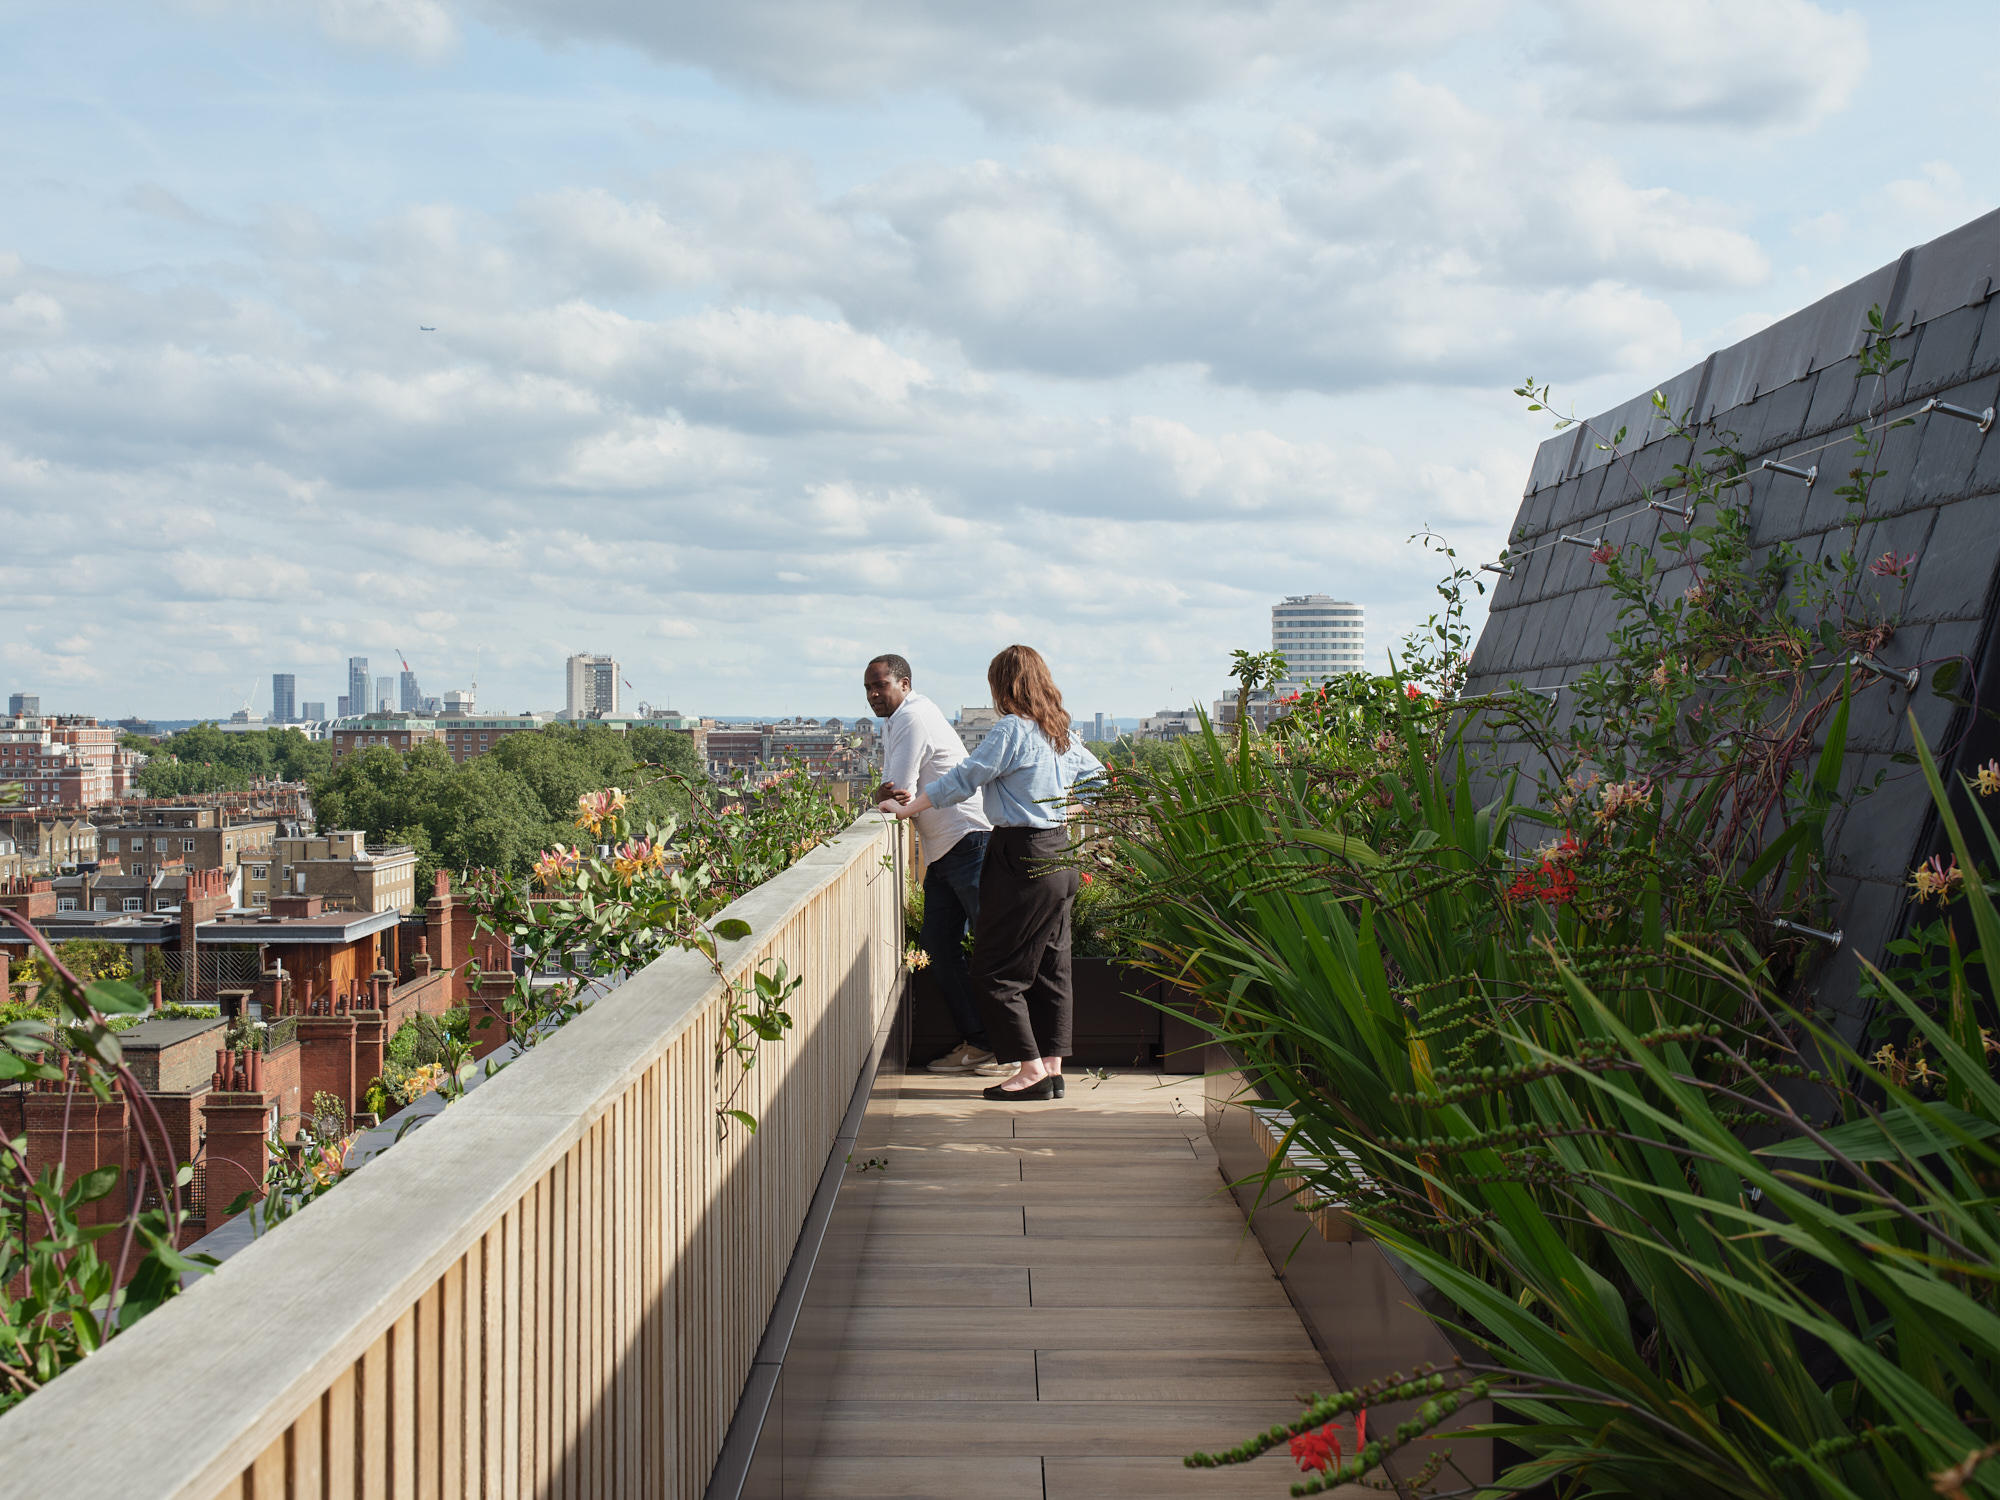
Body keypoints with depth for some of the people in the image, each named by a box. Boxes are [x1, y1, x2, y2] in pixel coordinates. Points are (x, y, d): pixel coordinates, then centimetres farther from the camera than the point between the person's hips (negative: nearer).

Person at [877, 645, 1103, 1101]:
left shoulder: (1011, 730, -14)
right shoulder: (1061, 733, 10)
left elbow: (961, 780, -13)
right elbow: (1095, 775, 23)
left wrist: (905, 808, -4)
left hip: (1022, 859, -8)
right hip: (1059, 853, 9)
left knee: (995, 969, -1)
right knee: (1050, 966, 11)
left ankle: (1031, 1069, -2)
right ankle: (1052, 1066, 14)